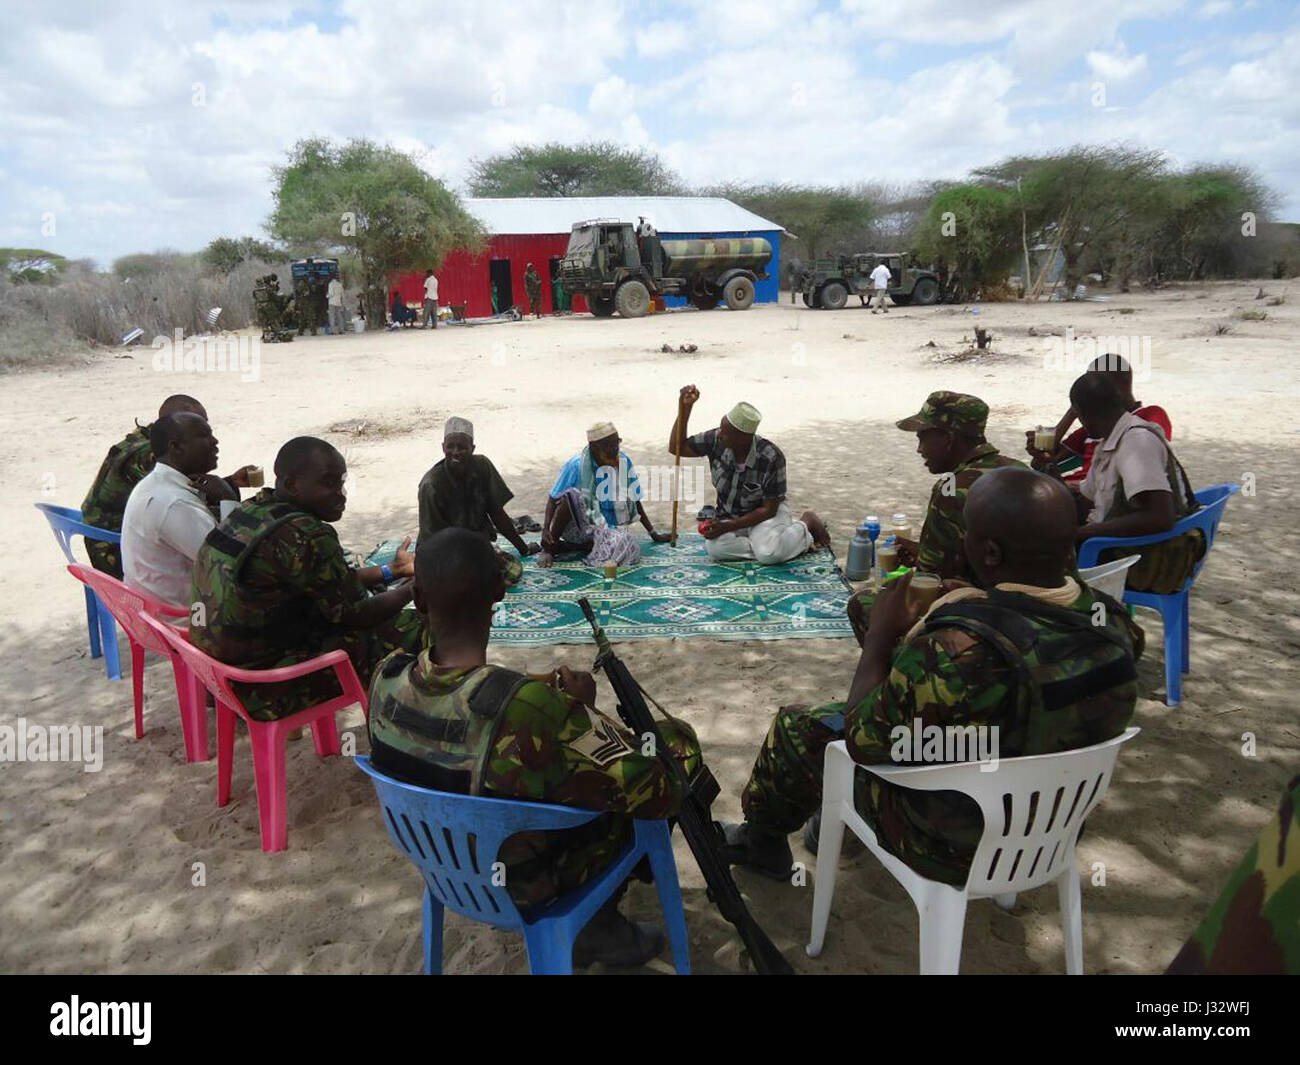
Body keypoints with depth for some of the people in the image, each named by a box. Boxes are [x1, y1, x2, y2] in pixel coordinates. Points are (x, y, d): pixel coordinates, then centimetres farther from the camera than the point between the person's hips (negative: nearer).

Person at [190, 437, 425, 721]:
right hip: (265, 691, -10)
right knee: (412, 629, -7)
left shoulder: (251, 509, 5)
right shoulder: (303, 536, -25)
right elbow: (356, 614, -15)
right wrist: (412, 588, 1)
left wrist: (391, 570, 17)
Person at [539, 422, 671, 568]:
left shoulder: (624, 462, -3)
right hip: (574, 527, -3)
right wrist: (545, 529, -23)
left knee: (627, 546, -33)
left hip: (604, 528, 3)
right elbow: (553, 498, -7)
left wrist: (654, 534, 8)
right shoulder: (576, 465, -13)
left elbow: (635, 501, 7)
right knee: (571, 495, -34)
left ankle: (559, 547, -14)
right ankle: (548, 547, -17)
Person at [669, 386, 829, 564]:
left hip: (765, 514, -3)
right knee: (715, 548, -30)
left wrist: (727, 527, -25)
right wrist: (684, 407, -20)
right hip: (729, 515, 3)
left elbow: (769, 509, -19)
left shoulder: (771, 458, -26)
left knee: (768, 553, -33)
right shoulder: (715, 440, -16)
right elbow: (676, 448, -6)